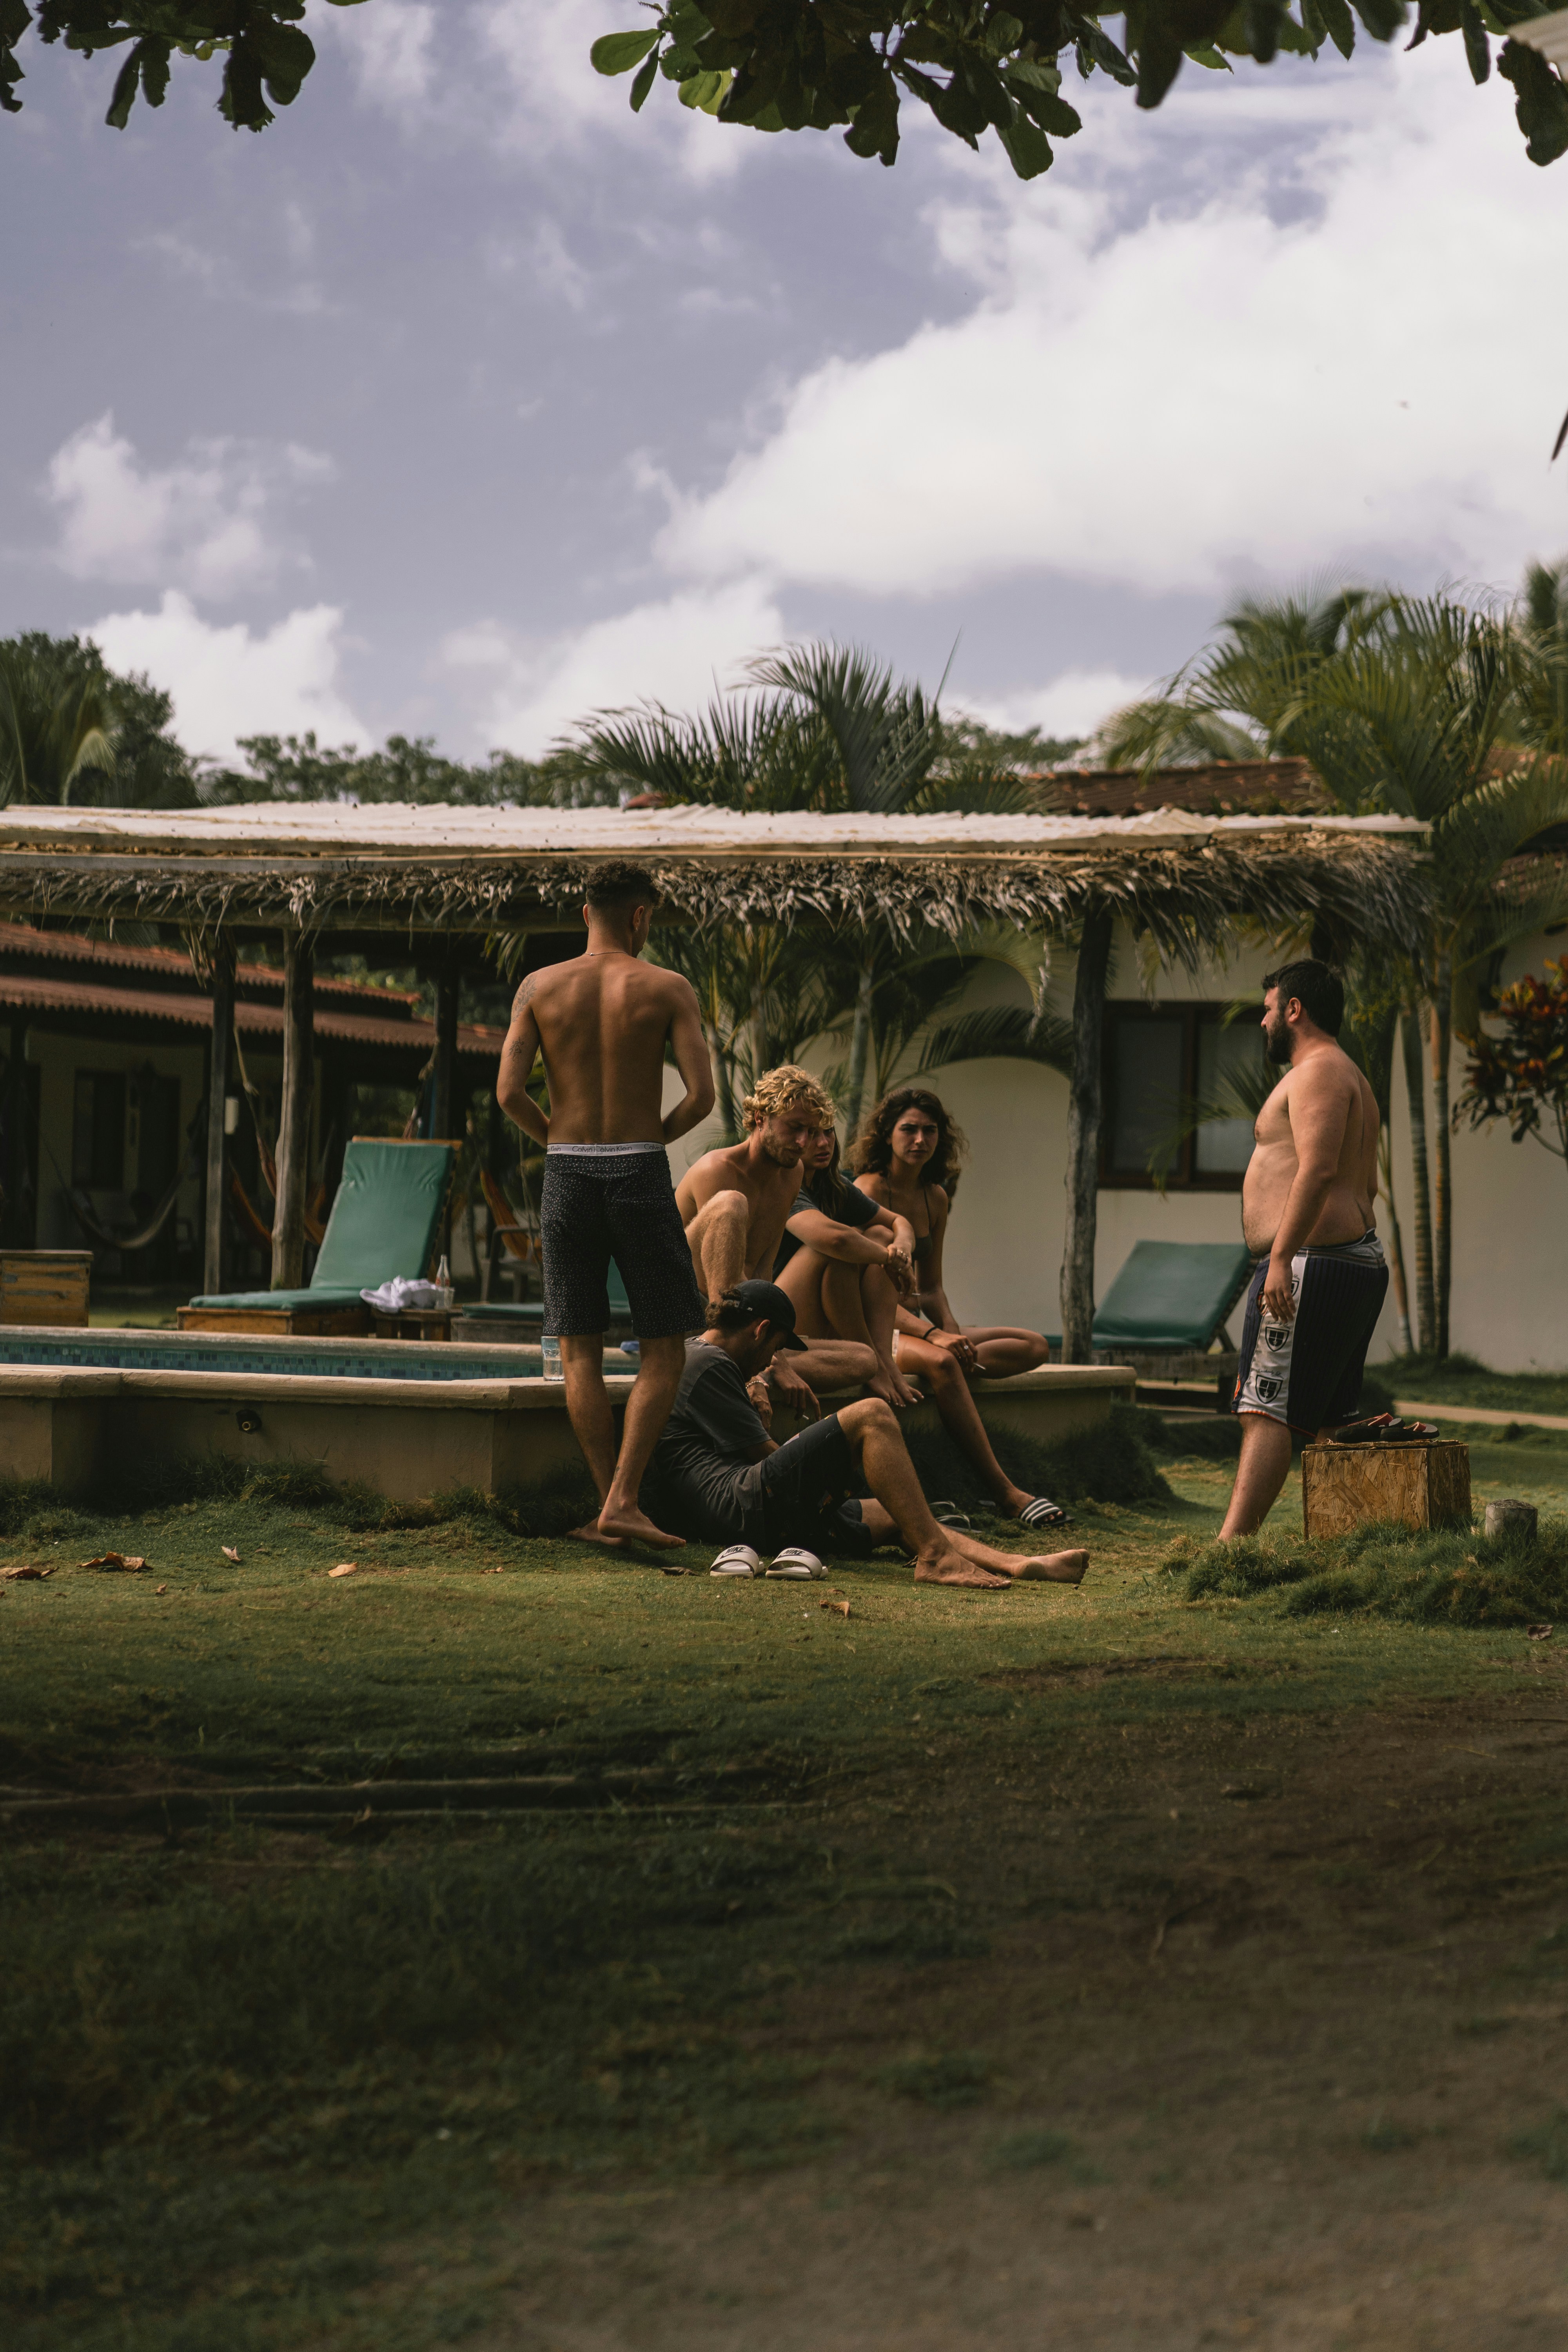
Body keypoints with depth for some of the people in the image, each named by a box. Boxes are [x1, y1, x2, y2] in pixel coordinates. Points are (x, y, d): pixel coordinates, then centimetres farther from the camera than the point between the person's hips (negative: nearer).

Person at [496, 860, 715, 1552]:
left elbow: (510, 1091, -5)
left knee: (579, 1351, 10)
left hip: (568, 1174, 2)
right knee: (664, 1350, 6)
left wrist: (555, 1139, 13)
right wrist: (655, 1136, 9)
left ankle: (609, 1506, 7)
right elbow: (702, 1093, -10)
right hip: (640, 1174, -2)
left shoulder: (539, 988, 3)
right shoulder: (668, 989, -2)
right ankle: (623, 1499, -7)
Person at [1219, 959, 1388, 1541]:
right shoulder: (1351, 1079, 24)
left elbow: (1318, 1169, -22)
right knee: (1328, 1421, 10)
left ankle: (1232, 1543, -22)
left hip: (1312, 1261, -11)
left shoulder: (1318, 1072, -9)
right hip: (1359, 1259, 11)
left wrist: (1281, 1258, -27)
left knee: (1266, 1410, -16)